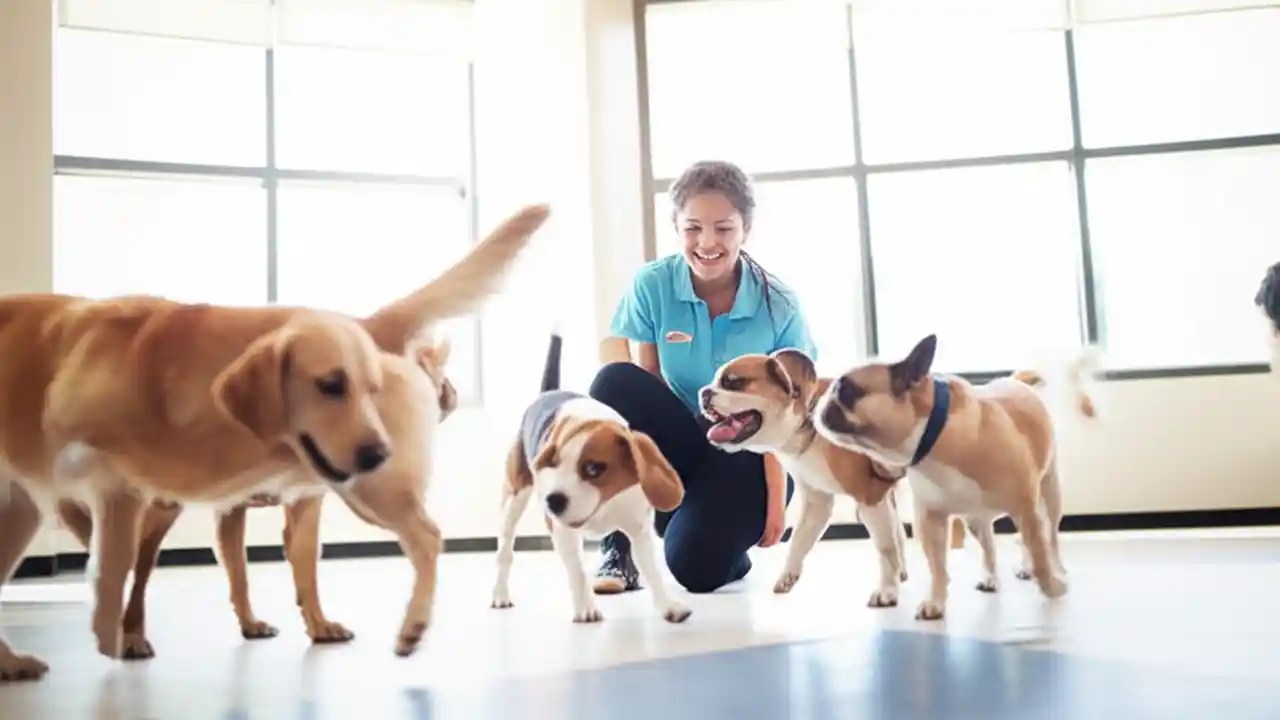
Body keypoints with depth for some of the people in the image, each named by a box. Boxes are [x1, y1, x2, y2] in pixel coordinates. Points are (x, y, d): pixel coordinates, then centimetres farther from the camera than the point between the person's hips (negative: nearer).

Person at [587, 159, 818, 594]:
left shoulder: (778, 306, -11)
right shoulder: (651, 286, -9)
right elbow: (640, 386, -7)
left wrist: (776, 502, -13)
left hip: (746, 455, -2)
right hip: (679, 446, 2)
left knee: (696, 568, -27)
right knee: (615, 381, -29)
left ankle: (730, 545, 14)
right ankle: (618, 550, -17)